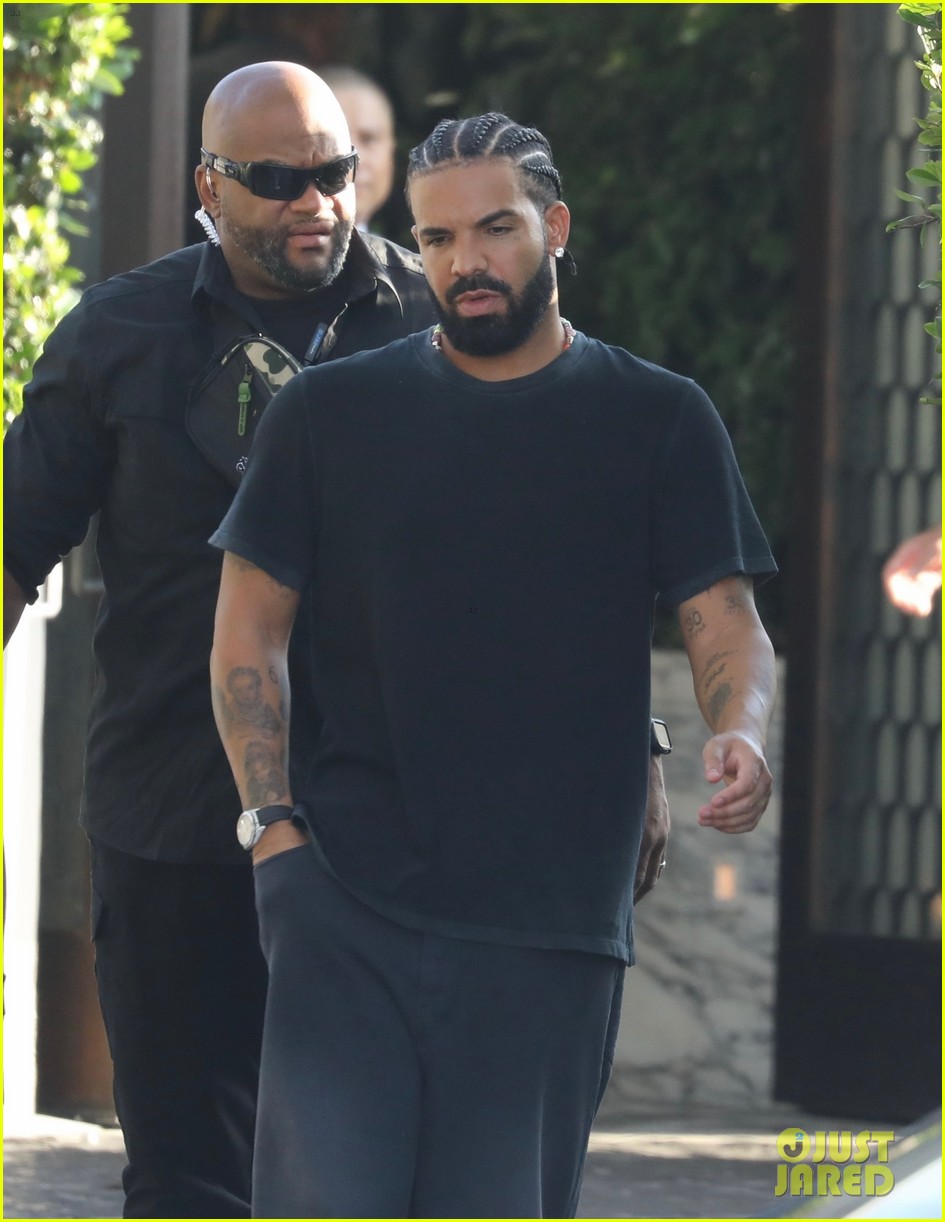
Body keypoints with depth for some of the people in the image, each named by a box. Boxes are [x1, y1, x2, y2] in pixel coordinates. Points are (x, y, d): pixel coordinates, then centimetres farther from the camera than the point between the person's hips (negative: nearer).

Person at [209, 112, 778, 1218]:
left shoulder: (657, 420, 9)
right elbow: (249, 626, 11)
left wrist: (739, 733, -19)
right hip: (347, 901, 0)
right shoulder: (327, 412, 10)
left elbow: (724, 621, 4)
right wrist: (269, 819, -2)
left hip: (552, 920, 0)